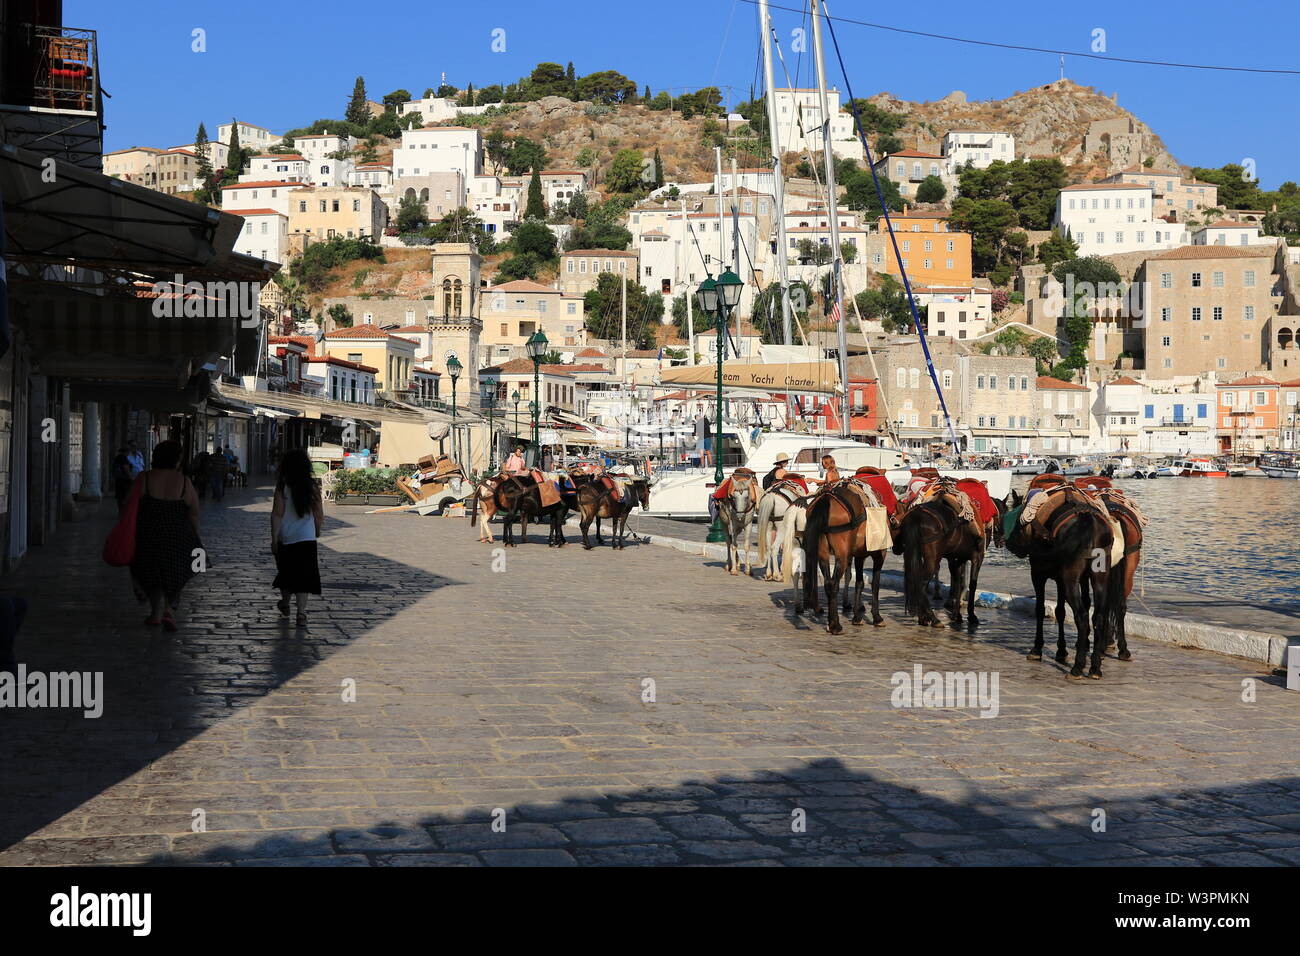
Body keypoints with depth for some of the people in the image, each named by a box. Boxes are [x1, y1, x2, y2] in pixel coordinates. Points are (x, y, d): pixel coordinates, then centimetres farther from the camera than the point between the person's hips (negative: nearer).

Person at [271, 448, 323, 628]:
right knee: (303, 575, 0)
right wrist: (317, 531, 21)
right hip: (307, 538, 0)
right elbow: (319, 515, 2)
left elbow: (277, 514, -10)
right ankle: (301, 613, -9)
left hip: (285, 538, 0)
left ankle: (285, 605, 35)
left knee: (286, 571, 18)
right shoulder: (312, 486, -3)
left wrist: (274, 538, -6)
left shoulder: (282, 486, -7)